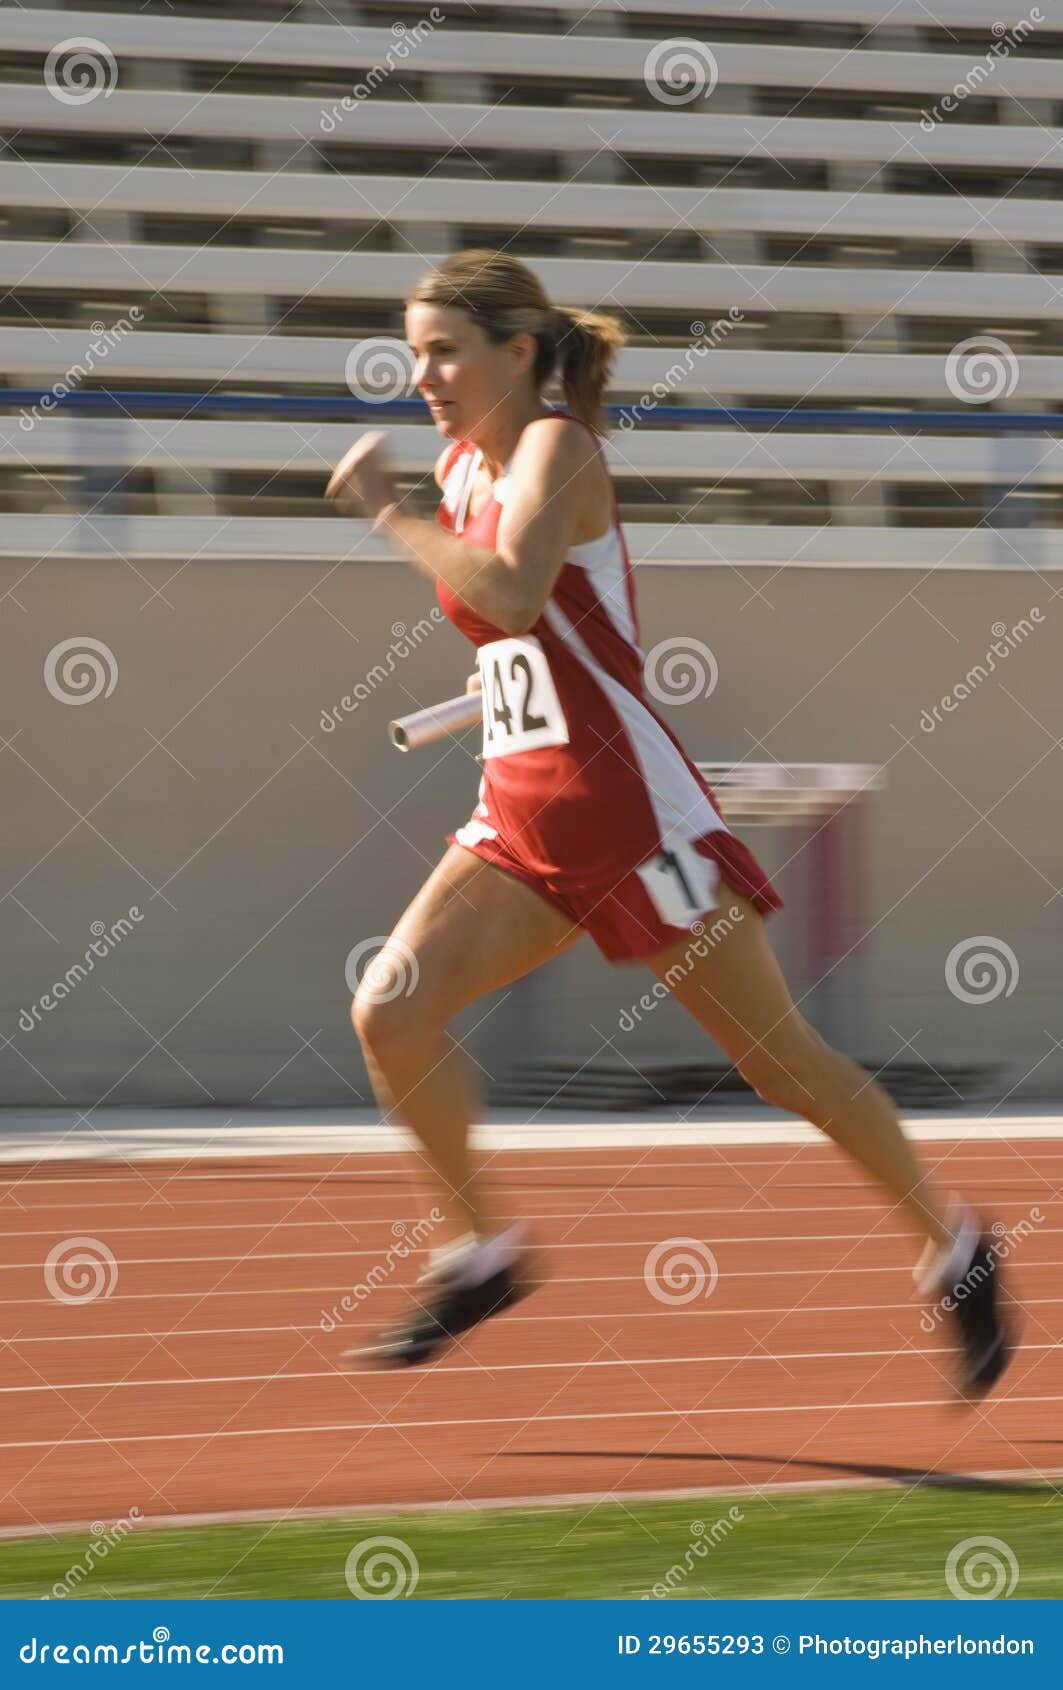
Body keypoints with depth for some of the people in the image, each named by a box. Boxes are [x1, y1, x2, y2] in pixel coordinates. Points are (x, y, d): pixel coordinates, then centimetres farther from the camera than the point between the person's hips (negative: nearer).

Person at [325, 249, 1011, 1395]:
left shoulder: (555, 446, -11)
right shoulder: (461, 467, 12)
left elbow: (514, 595, -31)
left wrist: (387, 511, -25)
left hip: (624, 801, -7)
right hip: (517, 816, 7)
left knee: (780, 1059, 1)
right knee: (390, 1013, -12)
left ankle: (953, 1252, 17)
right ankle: (477, 1255, 3)